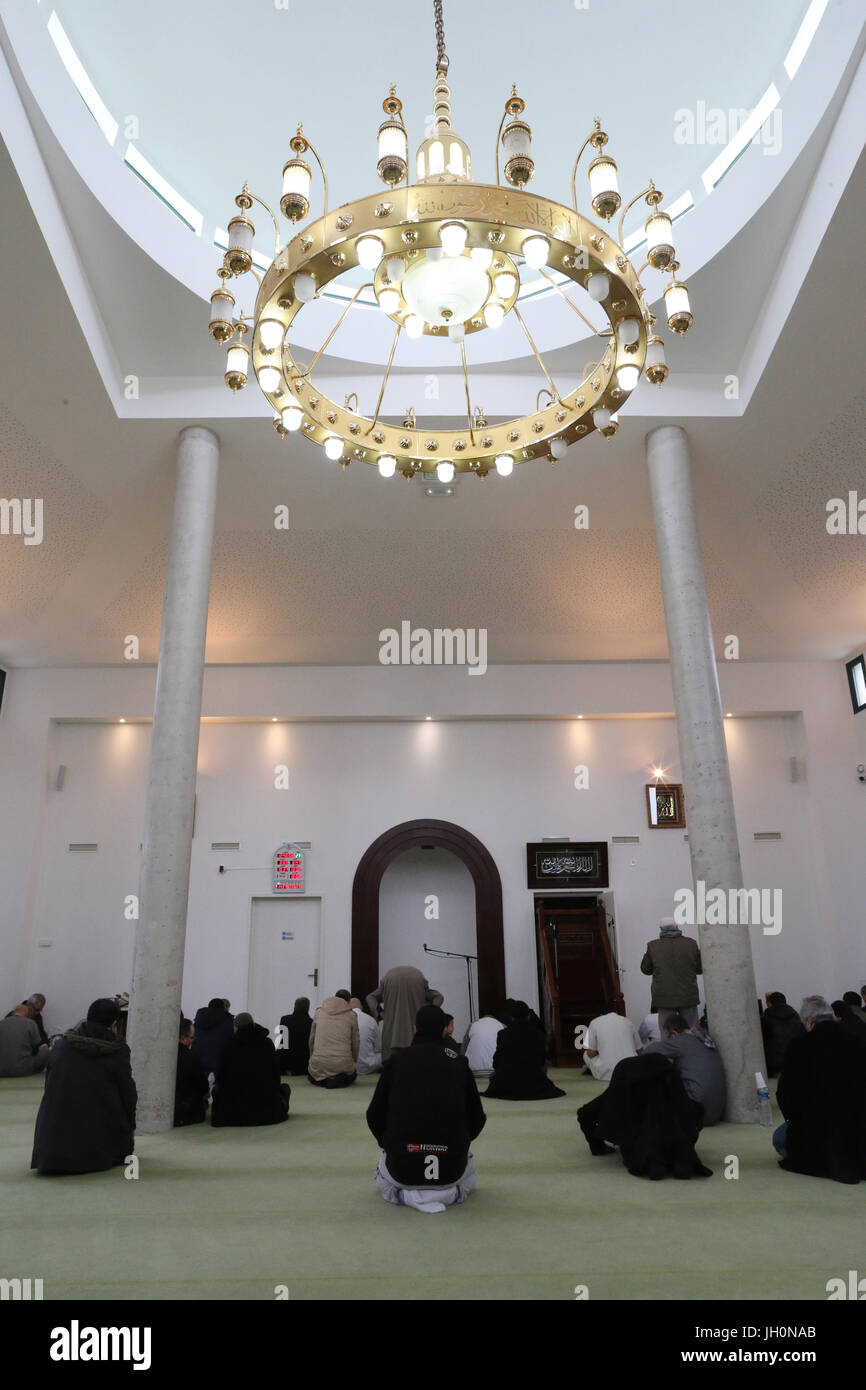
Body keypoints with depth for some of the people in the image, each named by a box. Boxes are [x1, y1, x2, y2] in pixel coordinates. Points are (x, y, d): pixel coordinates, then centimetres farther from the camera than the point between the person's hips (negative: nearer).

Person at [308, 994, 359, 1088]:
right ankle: (340, 1078, -2)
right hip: (342, 1063, -2)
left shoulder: (319, 1011, 9)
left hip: (318, 1064, 2)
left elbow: (311, 1039, 15)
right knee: (351, 1074, 31)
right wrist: (353, 1061, 24)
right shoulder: (351, 1014, 3)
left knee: (310, 1075, 35)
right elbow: (355, 1042, 7)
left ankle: (321, 1079, 1)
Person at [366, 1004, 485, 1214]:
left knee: (383, 1177, 36)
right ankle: (448, 1192, 3)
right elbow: (477, 1120, 8)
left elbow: (374, 1115, 5)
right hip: (451, 1166, 1)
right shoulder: (458, 1062, 2)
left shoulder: (397, 1059, 0)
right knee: (468, 1171, 37)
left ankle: (407, 1194, 2)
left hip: (403, 1166, 0)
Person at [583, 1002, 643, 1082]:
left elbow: (591, 1053, 4)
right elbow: (640, 1050, 18)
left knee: (586, 1054, 23)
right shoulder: (628, 1022, 11)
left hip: (606, 1075, -2)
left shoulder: (595, 1022, 4)